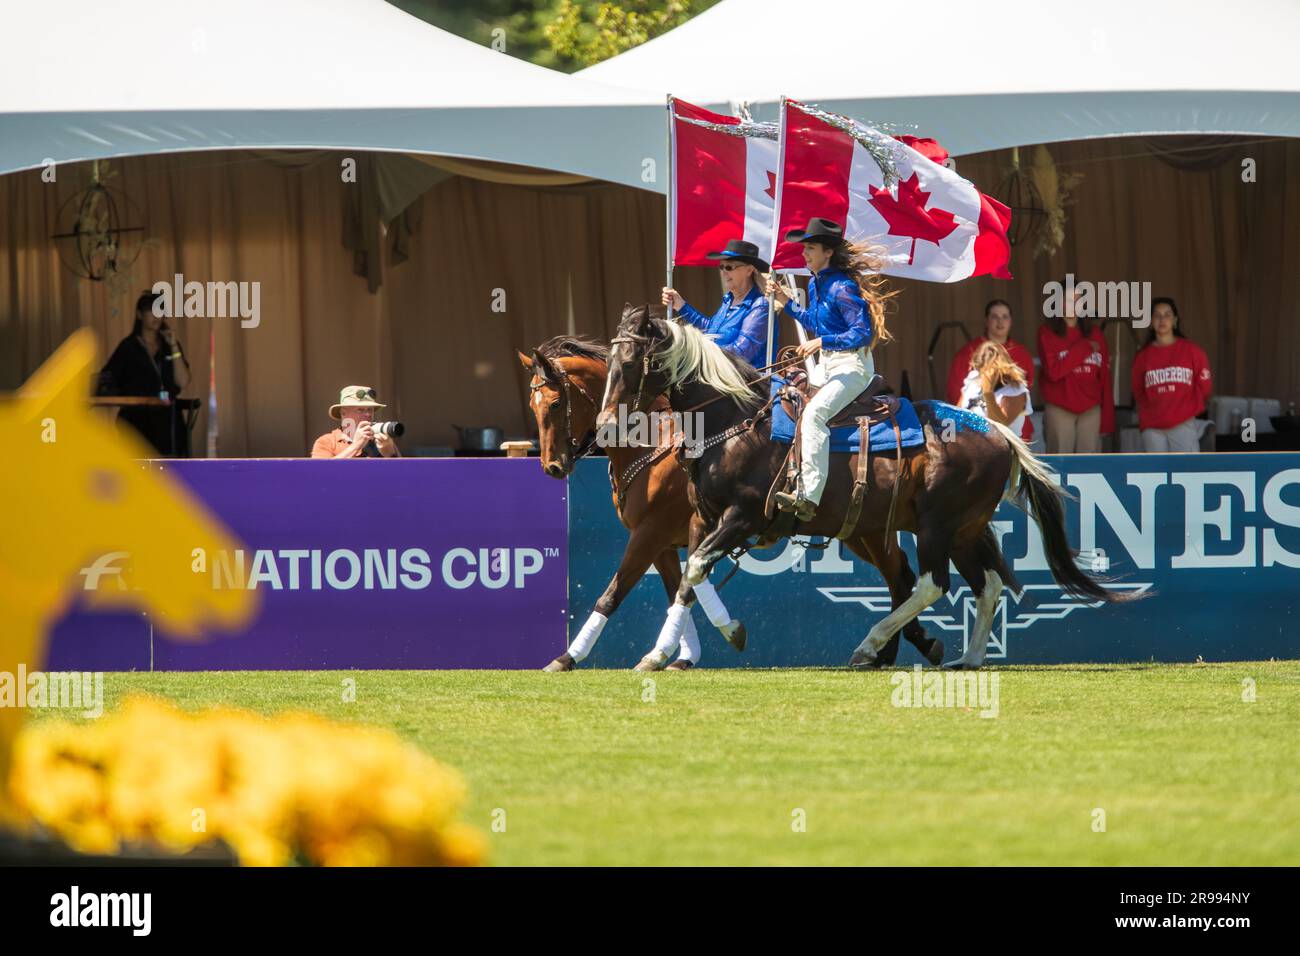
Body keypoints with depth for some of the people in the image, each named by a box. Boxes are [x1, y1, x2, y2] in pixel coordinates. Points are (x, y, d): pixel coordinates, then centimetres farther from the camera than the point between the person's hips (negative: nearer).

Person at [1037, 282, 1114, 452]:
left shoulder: (1094, 334, 11)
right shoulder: (1047, 333, 0)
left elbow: (1105, 378, 9)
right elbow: (1053, 371, -12)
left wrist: (1107, 418, 4)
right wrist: (1083, 348, -10)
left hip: (1091, 410, 3)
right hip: (1060, 410, -3)